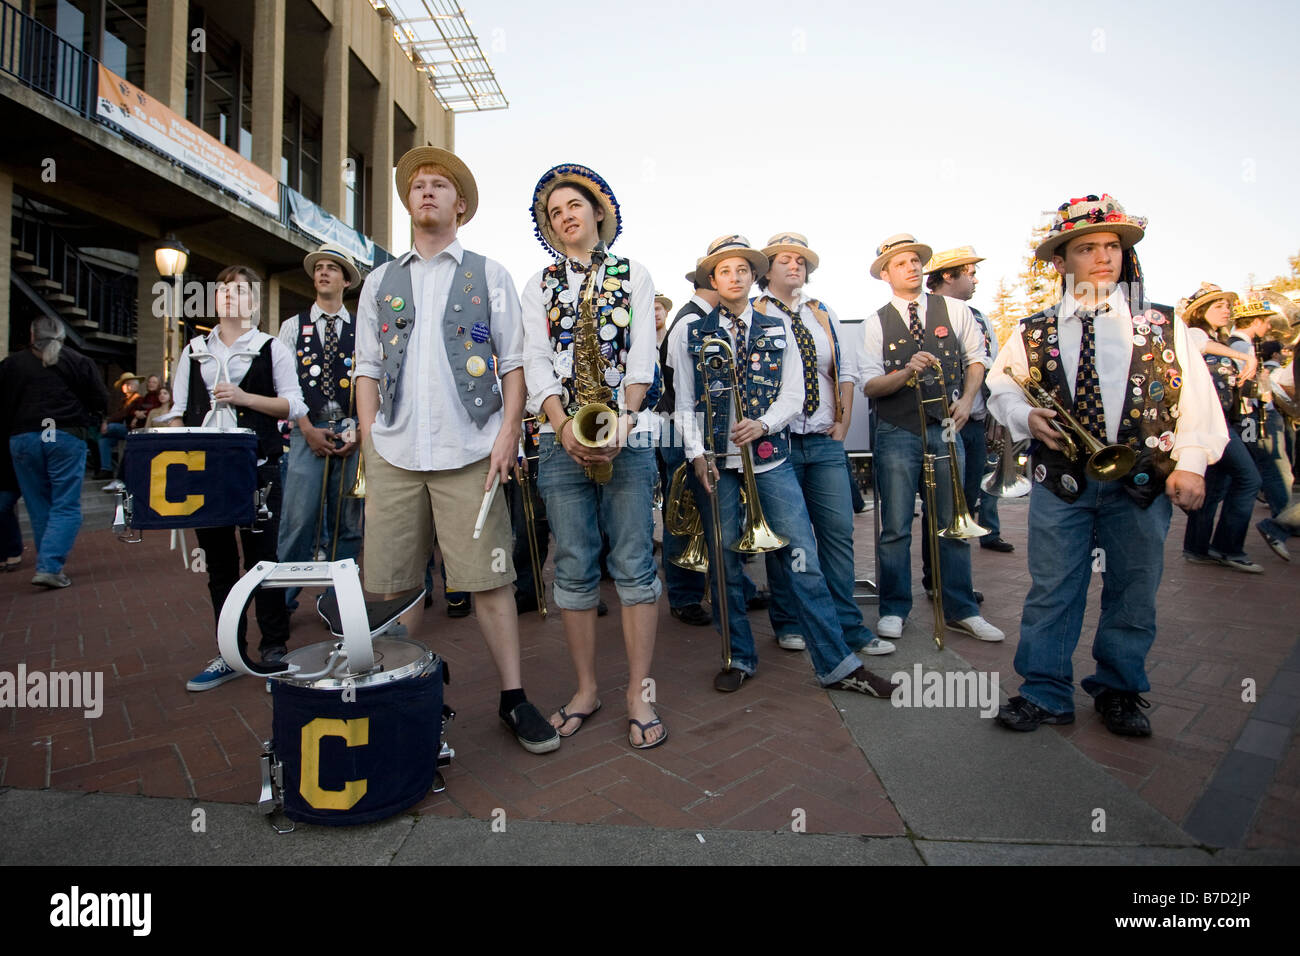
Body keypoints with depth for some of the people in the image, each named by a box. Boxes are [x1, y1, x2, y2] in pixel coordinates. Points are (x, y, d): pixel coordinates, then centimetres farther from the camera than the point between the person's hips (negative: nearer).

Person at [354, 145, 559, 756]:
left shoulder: (489, 275, 11)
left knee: (488, 579, -2)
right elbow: (368, 369, 15)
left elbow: (513, 363, 5)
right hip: (393, 454, 3)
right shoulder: (380, 282, 18)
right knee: (393, 583, 6)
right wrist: (369, 444, 5)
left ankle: (514, 697, 11)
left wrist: (507, 435, -7)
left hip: (468, 452, -3)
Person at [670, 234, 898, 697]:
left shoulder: (778, 328, 12)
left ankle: (838, 664, 6)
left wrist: (763, 424, -13)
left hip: (770, 457, 0)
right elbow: (685, 404, 5)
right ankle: (740, 658, 22)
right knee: (724, 564, 6)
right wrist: (697, 455, -9)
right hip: (716, 463, 0)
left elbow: (793, 394, 6)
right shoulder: (693, 334, 9)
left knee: (804, 559, -4)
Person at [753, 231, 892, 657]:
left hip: (825, 442, 4)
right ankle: (788, 623, 17)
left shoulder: (824, 315, 18)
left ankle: (848, 626, 12)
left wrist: (842, 423, 7)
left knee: (838, 530, 2)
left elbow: (846, 371, 17)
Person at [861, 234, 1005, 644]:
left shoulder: (954, 310, 7)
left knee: (954, 523, 8)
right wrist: (906, 372, -23)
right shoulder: (876, 322, 1)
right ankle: (894, 610, 15)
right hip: (897, 433, -2)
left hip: (945, 428, 2)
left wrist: (967, 399, 0)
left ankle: (961, 611, 21)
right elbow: (869, 385, -6)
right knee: (896, 527, 1)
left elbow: (976, 357, 16)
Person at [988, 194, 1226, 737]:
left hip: (1143, 483, 1)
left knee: (1133, 592, 11)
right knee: (1052, 589, 3)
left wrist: (1191, 462, -7)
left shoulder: (1162, 330, 4)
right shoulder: (1033, 334, 3)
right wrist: (1028, 417, -9)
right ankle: (1045, 693, 16)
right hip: (1059, 483, -1)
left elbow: (1198, 401, 4)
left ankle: (1120, 692, 30)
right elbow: (1002, 386, 12)